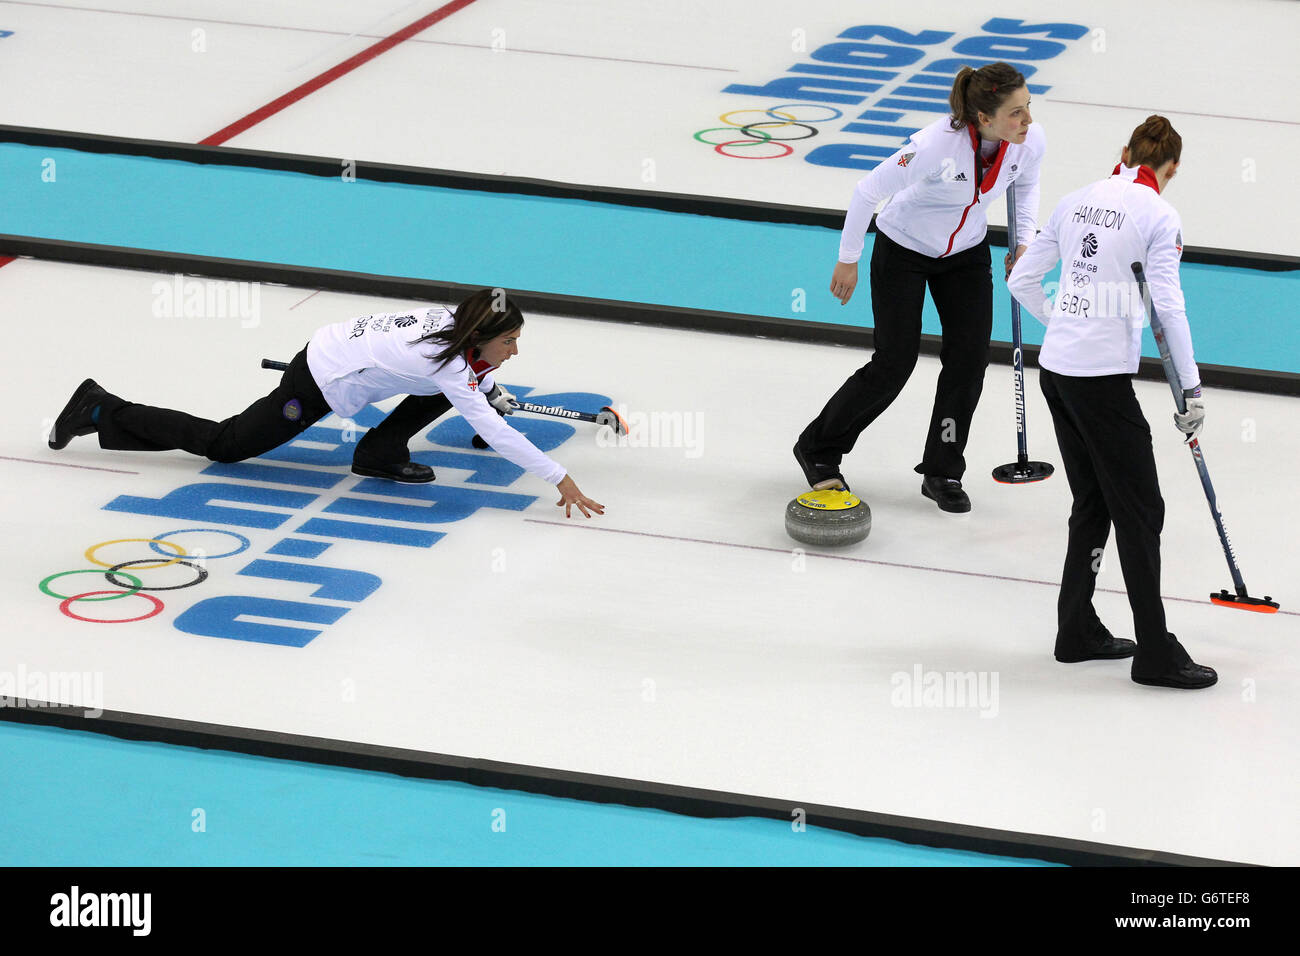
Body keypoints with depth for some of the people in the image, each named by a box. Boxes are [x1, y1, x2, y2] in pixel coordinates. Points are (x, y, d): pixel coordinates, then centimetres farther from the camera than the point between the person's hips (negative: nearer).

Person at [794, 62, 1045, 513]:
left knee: (970, 357, -4)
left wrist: (1023, 240, -4)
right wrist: (848, 260, -14)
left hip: (967, 252, 5)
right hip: (904, 251, -5)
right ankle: (818, 449, 20)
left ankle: (942, 473, 13)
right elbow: (868, 191, -24)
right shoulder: (937, 144, -38)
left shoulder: (1031, 141, -21)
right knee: (894, 364, -2)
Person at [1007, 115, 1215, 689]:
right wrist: (1192, 389, -10)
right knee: (1140, 509, 1)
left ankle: (1077, 632, 23)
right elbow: (1168, 305, -15)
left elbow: (1021, 281, 13)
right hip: (1103, 380, -7)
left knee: (1092, 502, 18)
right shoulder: (1158, 215, -9)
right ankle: (1155, 653, 4)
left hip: (1056, 368, 7)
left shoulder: (1078, 201, 10)